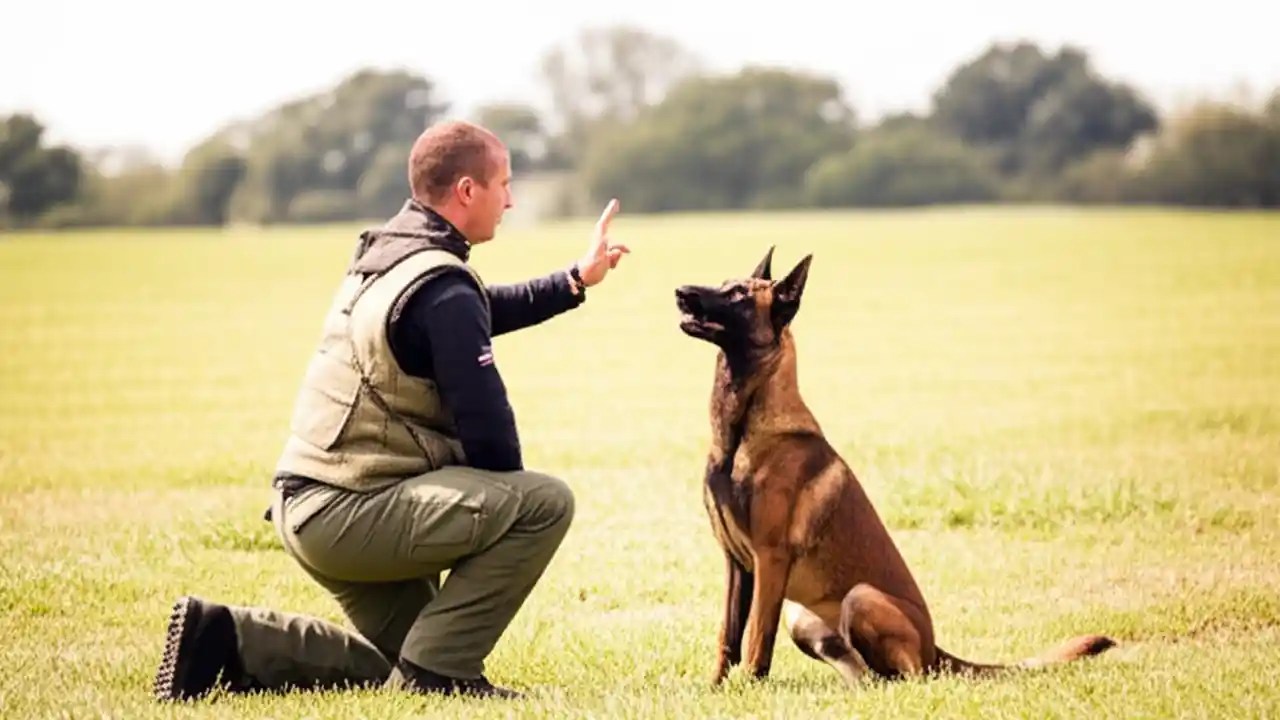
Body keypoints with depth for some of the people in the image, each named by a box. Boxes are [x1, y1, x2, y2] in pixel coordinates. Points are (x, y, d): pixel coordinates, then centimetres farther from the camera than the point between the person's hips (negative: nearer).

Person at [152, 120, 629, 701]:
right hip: (348, 513, -10)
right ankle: (437, 668, -10)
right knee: (546, 503, -13)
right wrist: (502, 508, 2)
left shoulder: (384, 254, 12)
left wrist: (576, 282, 32)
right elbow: (488, 430, -17)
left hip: (306, 507, 10)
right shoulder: (441, 287, -17)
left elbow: (481, 313, 32)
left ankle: (226, 640, 11)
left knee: (402, 667, 22)